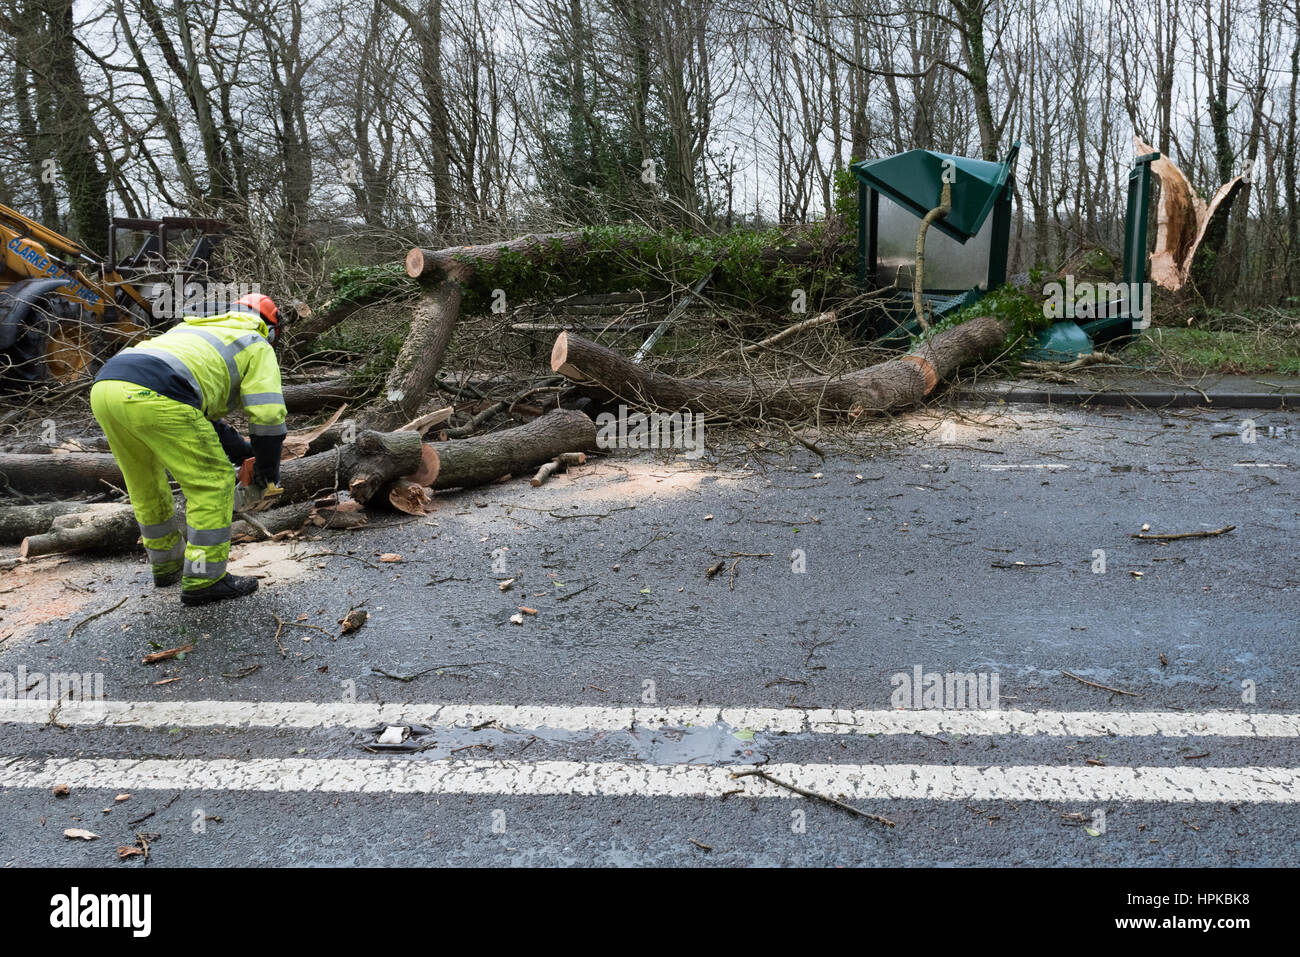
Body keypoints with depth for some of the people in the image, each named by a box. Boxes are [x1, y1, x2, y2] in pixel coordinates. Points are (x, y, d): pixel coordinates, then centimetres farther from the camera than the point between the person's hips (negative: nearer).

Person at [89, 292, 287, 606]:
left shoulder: (193, 327, 39)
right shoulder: (257, 347, 18)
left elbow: (199, 403, 41)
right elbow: (267, 413, 7)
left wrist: (234, 444, 41)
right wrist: (266, 468, 21)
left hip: (103, 387, 8)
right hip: (152, 397, -8)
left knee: (146, 484, 25)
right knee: (213, 482, 5)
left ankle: (167, 565, 40)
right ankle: (204, 579, 7)